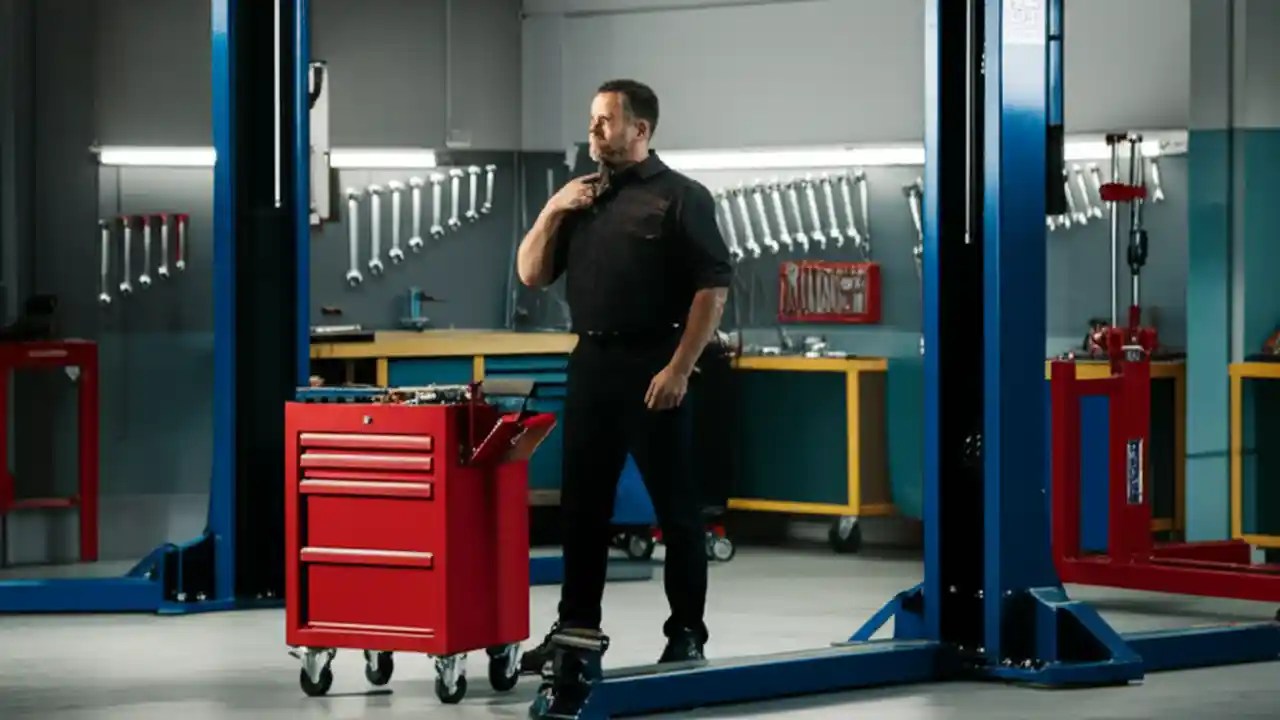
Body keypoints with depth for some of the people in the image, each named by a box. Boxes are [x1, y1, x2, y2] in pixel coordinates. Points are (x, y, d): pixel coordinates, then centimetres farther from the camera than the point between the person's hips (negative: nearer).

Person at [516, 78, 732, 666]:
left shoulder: (680, 197, -4)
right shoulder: (580, 197, 16)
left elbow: (713, 287, -10)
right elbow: (531, 274, 14)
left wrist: (679, 368, -16)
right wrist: (553, 211, -1)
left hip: (653, 369, -6)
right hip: (591, 364, 6)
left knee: (675, 503, 1)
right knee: (582, 502, 9)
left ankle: (687, 632, 8)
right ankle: (575, 628, 17)